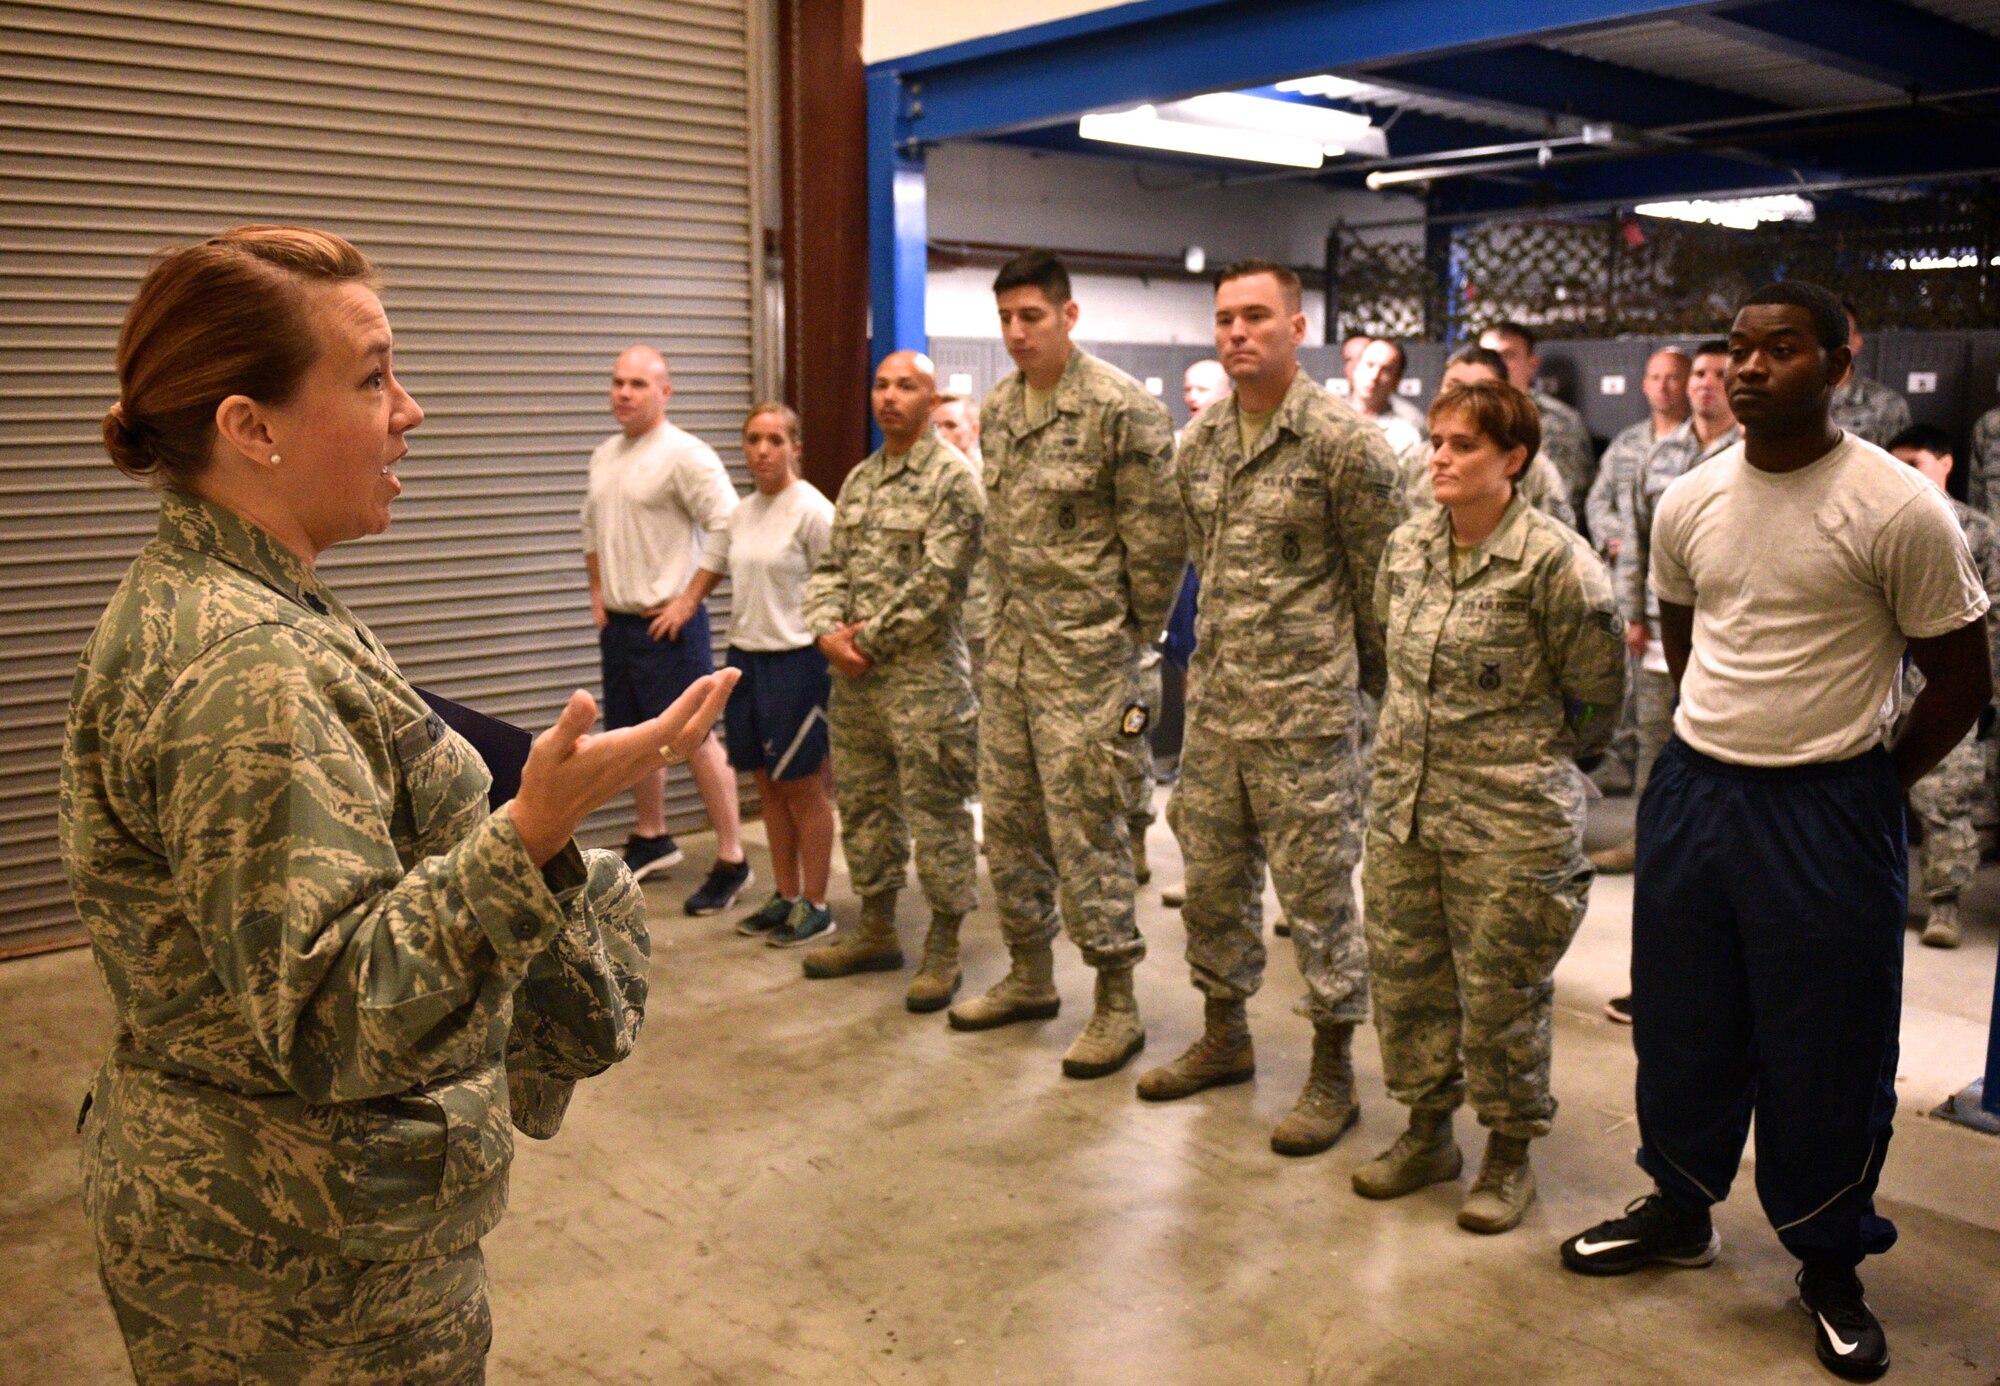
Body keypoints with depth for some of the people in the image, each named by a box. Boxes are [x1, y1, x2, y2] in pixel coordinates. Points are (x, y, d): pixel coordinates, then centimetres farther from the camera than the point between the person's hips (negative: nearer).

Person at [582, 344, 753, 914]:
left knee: (695, 737, -7)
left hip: (667, 624, -8)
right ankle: (651, 838, 33)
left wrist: (689, 600, -16)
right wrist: (598, 593, 15)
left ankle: (732, 860, 0)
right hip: (617, 622, 8)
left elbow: (729, 531, -18)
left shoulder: (685, 455, -13)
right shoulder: (604, 455, 13)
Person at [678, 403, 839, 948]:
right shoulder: (741, 513, 10)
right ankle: (786, 897, 24)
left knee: (802, 786, 1)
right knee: (768, 785, 13)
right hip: (746, 657, 7)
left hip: (797, 659, -7)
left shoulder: (812, 510, -12)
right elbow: (710, 567, 21)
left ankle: (815, 905, 13)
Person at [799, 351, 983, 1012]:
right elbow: (831, 567, 15)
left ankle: (943, 949, 12)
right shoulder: (859, 479, 15)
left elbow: (937, 583, -17)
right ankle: (877, 931, 30)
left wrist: (871, 639, -12)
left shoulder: (952, 476, -9)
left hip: (924, 676, -8)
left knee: (935, 812, 0)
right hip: (854, 676, 8)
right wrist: (829, 631, -3)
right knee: (862, 803, 15)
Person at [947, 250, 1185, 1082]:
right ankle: (1029, 976, 30)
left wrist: (1134, 638, -6)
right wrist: (1007, 619, 15)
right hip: (1009, 650, 8)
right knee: (1008, 821, 14)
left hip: (1086, 656, -8)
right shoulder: (997, 410, 11)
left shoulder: (1120, 407, -12)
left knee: (1086, 828, -3)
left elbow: (1157, 536, -11)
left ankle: (1116, 1005, 11)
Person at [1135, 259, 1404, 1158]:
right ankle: (1224, 1038, 34)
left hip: (1305, 709, -7)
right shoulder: (1199, 442, 9)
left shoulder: (1342, 441, -11)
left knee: (1317, 890, 2)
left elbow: (1383, 578, -5)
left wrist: (1367, 677, 2)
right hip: (1214, 702, 7)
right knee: (1212, 876, 15)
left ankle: (1333, 1073, 17)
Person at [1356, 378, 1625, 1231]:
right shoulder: (1407, 547, 4)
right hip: (1402, 807, 6)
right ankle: (1427, 1132, 34)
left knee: (1502, 993, 6)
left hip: (1510, 824, -6)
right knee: (1404, 977, 14)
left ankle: (1509, 1155, 27)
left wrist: (1530, 762, 6)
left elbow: (1599, 697, -4)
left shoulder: (1555, 563, -14)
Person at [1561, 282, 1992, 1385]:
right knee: (1681, 1026, 16)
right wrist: (1724, 744, 15)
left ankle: (1830, 1265, 28)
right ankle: (1681, 1210, 38)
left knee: (1825, 1053, 7)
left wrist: (1865, 784, 0)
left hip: (1829, 813, -4)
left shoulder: (1899, 509, -13)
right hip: (1691, 791, 5)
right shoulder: (1689, 502, 3)